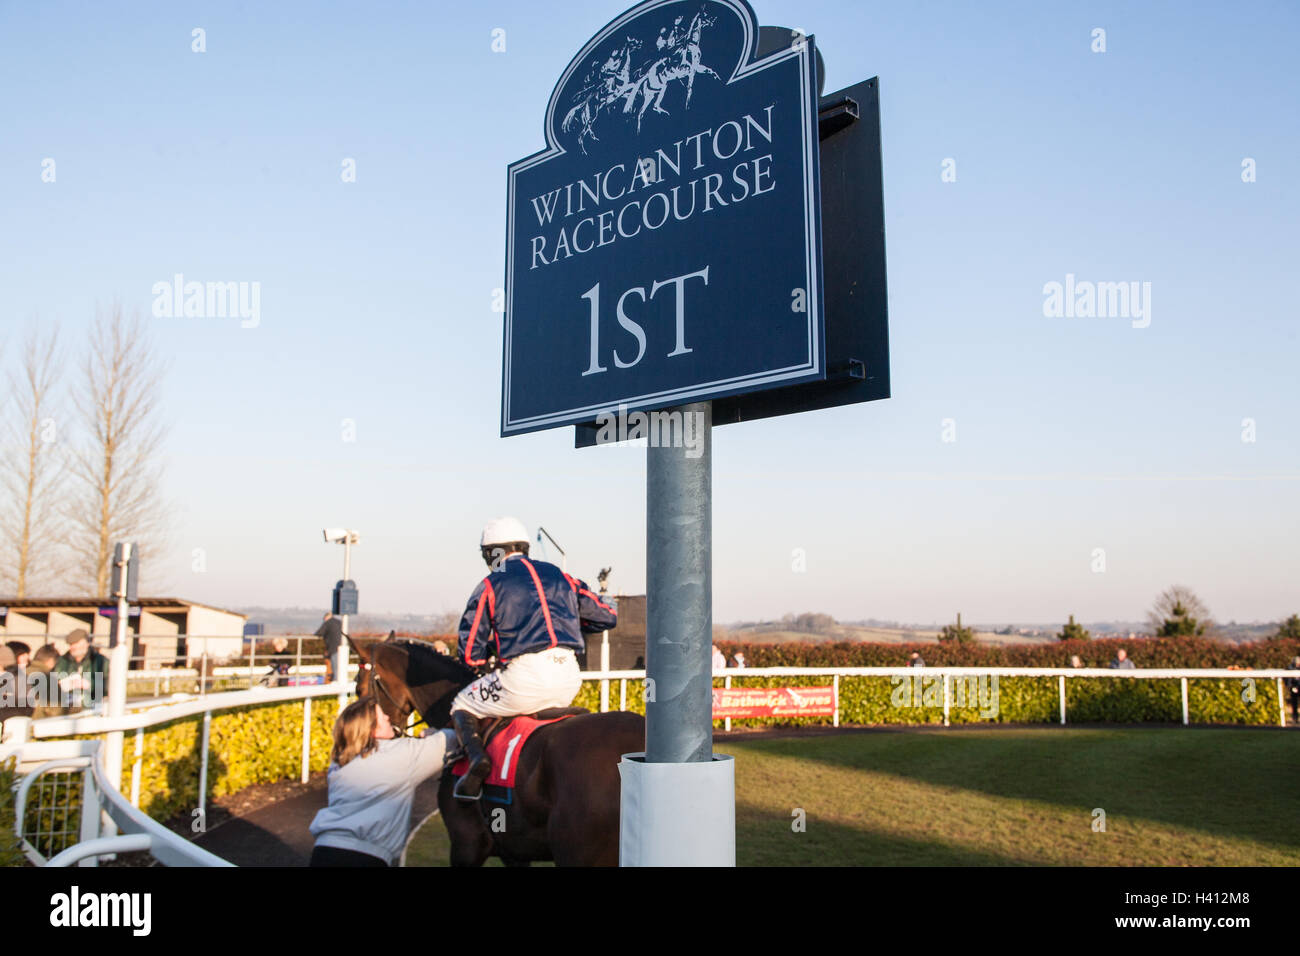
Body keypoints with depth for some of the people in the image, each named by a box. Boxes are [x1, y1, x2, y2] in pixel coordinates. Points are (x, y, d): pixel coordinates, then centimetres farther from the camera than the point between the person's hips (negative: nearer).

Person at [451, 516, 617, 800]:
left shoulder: (490, 586, 8)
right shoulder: (560, 576, 19)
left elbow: (470, 655, 4)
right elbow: (608, 617, 20)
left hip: (524, 680, -5)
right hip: (569, 680, 5)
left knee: (462, 706, 19)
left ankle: (476, 758, -7)